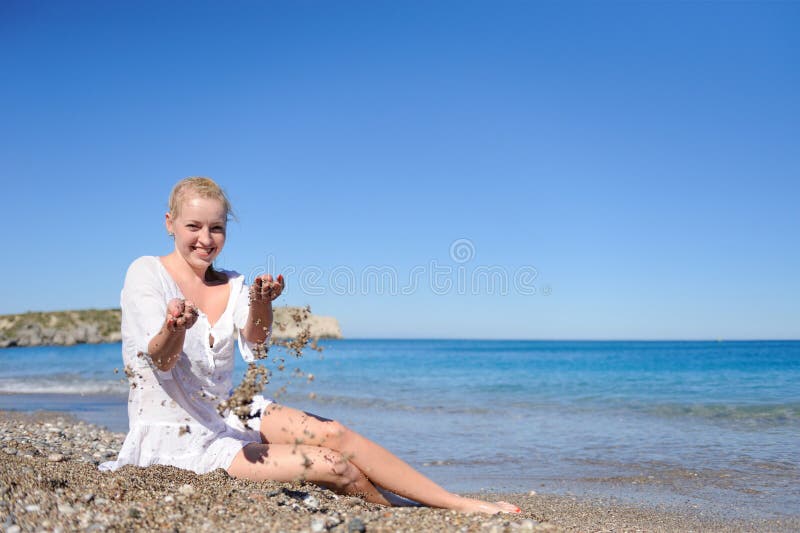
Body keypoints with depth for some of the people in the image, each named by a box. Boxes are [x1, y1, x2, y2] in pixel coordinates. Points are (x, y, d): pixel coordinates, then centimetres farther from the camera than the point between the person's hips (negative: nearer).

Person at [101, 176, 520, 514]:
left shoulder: (231, 285, 5)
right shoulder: (146, 273, -10)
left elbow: (254, 347, -14)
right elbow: (159, 361, -22)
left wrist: (260, 304, -36)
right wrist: (173, 328, -45)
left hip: (230, 413, 5)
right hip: (177, 437, -5)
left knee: (333, 434, -15)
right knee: (332, 466, -20)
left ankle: (467, 507, -11)